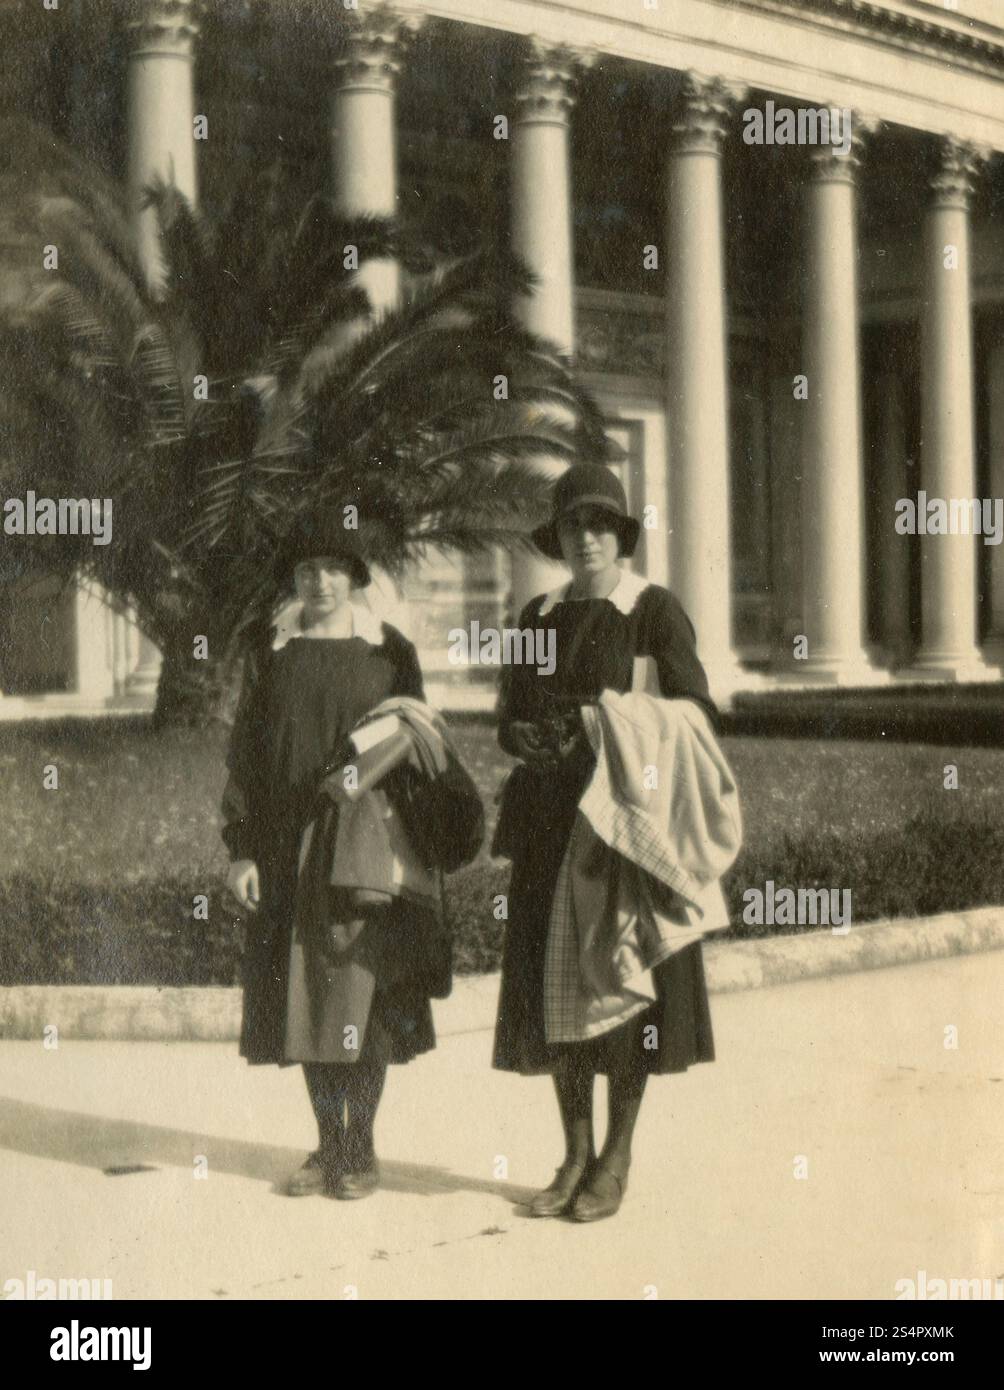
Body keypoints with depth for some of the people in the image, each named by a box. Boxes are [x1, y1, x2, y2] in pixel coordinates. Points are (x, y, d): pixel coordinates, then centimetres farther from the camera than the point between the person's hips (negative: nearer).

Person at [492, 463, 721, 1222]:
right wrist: (527, 740, -10)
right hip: (551, 823, 5)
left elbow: (696, 712, -6)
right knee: (554, 984, 5)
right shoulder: (539, 617, 12)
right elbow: (509, 716, 13)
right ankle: (576, 1154, 16)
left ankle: (617, 1162, 9)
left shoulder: (655, 610, -2)